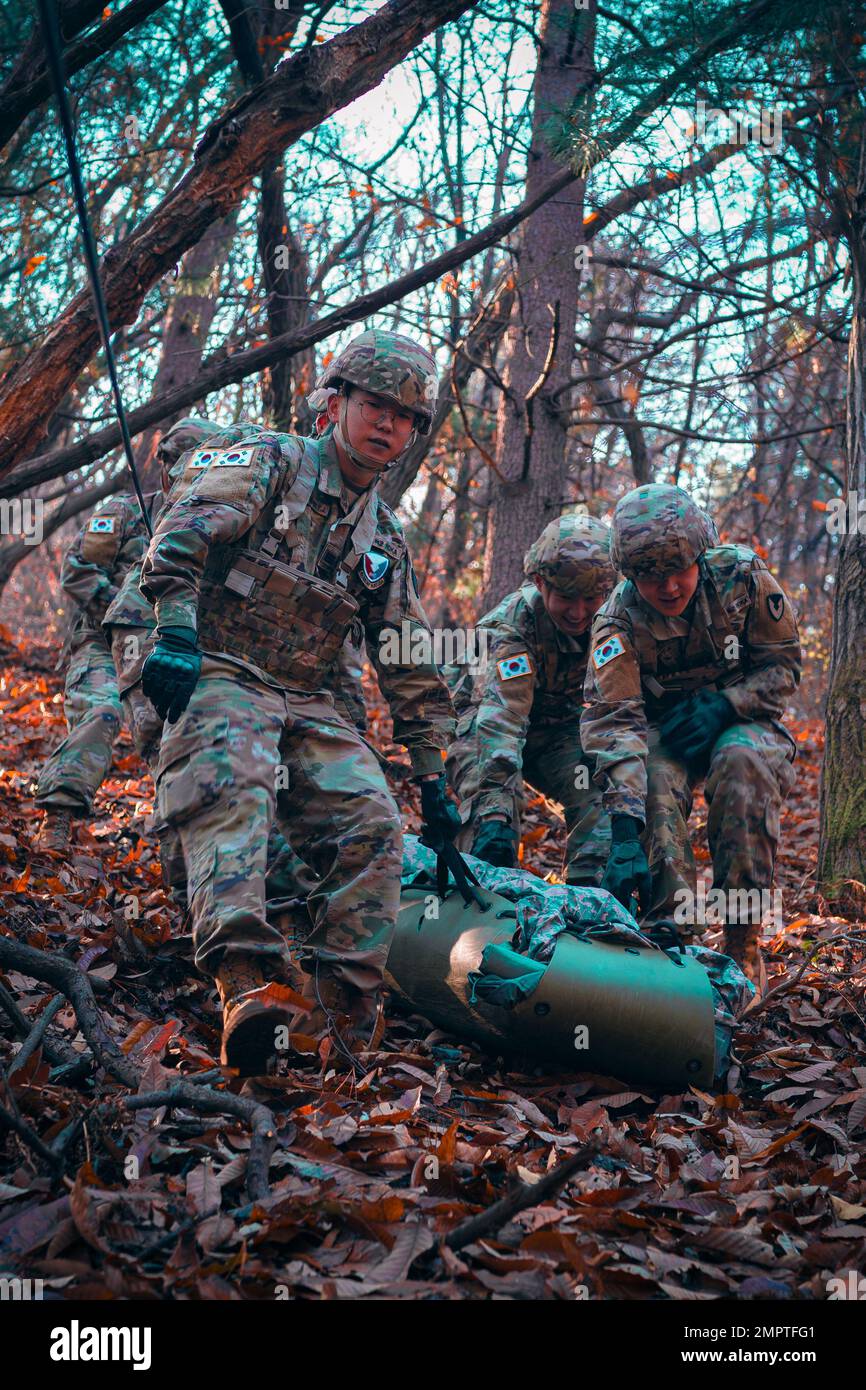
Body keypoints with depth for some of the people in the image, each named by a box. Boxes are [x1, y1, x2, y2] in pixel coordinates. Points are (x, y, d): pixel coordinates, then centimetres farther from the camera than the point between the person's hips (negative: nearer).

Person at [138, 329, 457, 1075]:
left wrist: (434, 781, 17)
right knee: (233, 789, -34)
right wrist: (176, 633, -28)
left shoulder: (385, 541, 18)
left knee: (372, 821, -15)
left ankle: (348, 1015, -13)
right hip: (216, 675, -6)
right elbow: (182, 538, -14)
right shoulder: (268, 465, 3)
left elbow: (413, 672, 20)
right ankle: (251, 979, -53)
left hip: (307, 700, 6)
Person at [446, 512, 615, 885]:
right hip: (482, 723, -4)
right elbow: (502, 718, -45)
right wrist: (496, 815, -56)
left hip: (559, 726, 4)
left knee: (602, 791, -19)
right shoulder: (509, 627, -34)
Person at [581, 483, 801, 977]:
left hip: (743, 718, 0)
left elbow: (784, 665, -6)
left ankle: (743, 943, -27)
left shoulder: (742, 574, -18)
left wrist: (722, 706, -25)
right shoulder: (618, 620, -21)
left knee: (744, 761, -34)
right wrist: (625, 835, -43)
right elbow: (614, 720, -31)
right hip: (665, 728, 0)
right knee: (651, 778, -33)